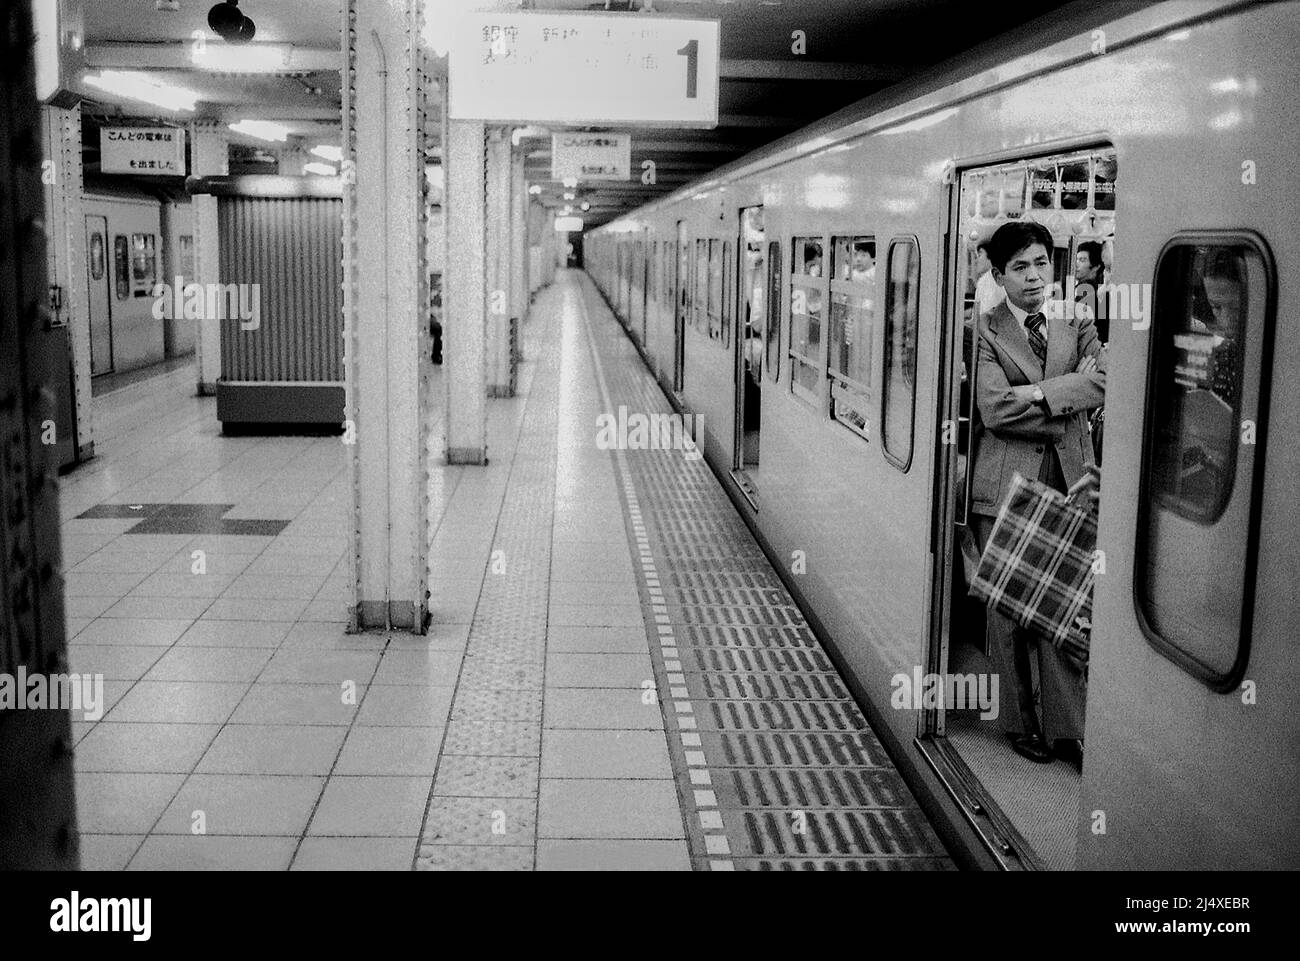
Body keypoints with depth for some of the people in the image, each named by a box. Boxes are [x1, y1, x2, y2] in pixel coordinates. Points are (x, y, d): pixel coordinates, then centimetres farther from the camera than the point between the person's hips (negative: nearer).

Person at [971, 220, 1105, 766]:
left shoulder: (1078, 328, 14)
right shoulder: (984, 332, 1)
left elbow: (1101, 385, -4)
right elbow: (994, 409, -13)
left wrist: (1036, 393, -12)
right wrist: (1068, 397, -5)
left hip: (1069, 484, 3)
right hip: (1006, 487, -3)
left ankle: (1068, 727, 10)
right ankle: (1021, 722, 18)